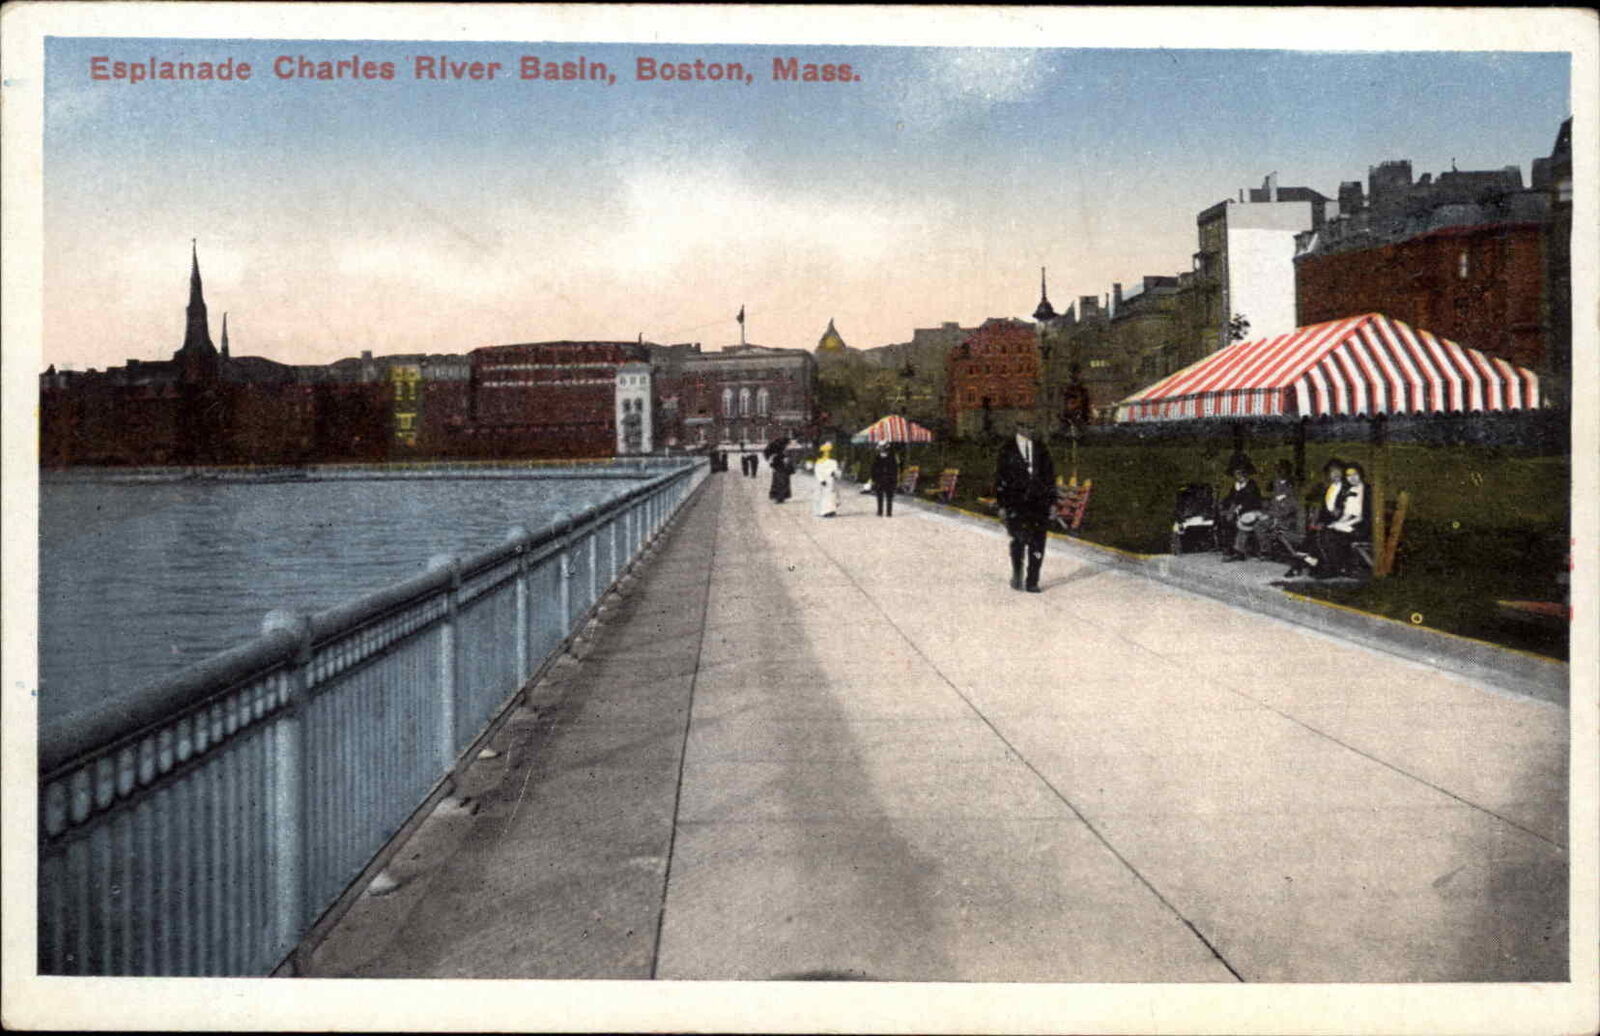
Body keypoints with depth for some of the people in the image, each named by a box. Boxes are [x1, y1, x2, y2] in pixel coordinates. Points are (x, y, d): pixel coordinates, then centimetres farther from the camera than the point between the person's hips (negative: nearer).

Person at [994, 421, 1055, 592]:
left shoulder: (1041, 450, 12)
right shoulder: (1007, 451, 3)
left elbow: (1050, 476, 15)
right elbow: (1000, 478, 3)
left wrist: (1052, 501, 9)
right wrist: (1002, 505, -2)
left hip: (1039, 502, 3)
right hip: (1016, 502, -2)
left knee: (1038, 542, -2)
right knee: (1020, 537, -14)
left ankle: (1032, 582, 5)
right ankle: (1017, 574, 8)